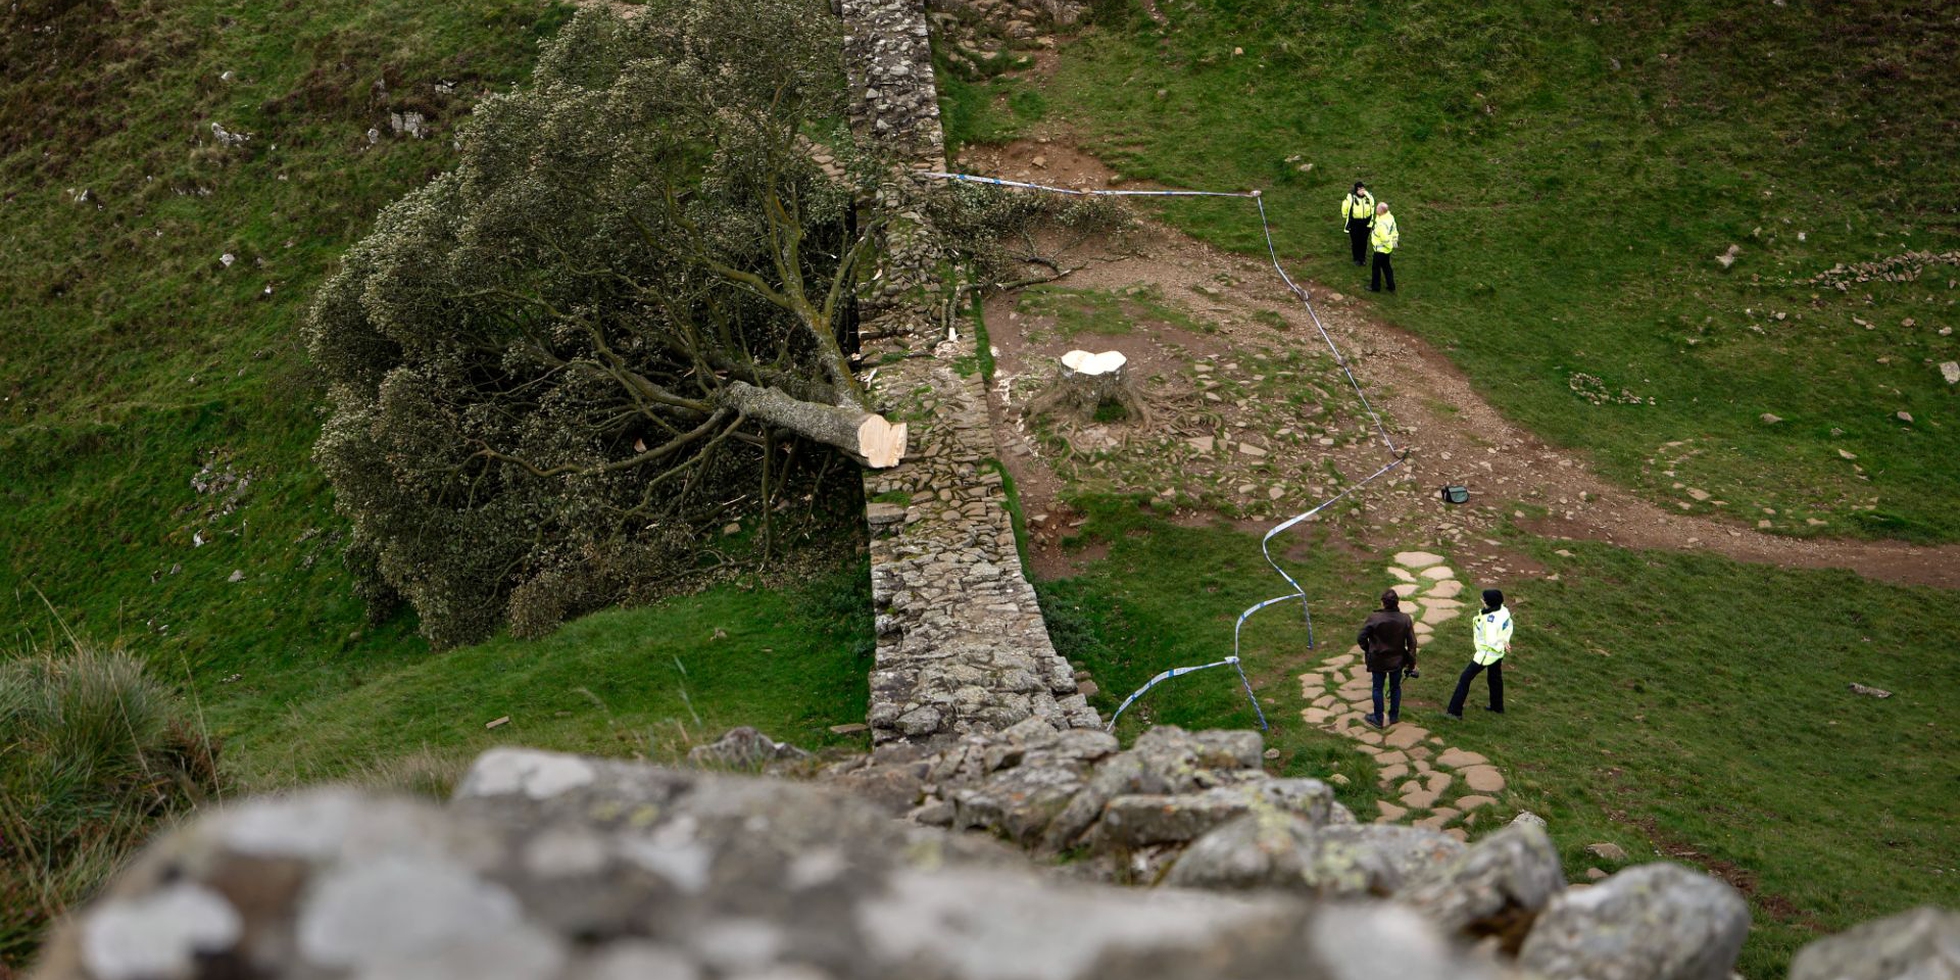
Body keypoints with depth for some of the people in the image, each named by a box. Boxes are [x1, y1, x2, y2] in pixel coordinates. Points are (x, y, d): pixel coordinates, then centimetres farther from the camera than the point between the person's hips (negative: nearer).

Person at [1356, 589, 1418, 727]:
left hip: (1378, 661, -2)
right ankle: (1394, 716, 32)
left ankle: (1378, 719, 22)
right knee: (1395, 687, 20)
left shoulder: (1374, 618, -20)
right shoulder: (1405, 619, -12)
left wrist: (1368, 650, 6)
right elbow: (1412, 643, -6)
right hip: (1397, 661, 2)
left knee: (1378, 688, 13)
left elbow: (1361, 639, -14)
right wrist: (1411, 663, 5)